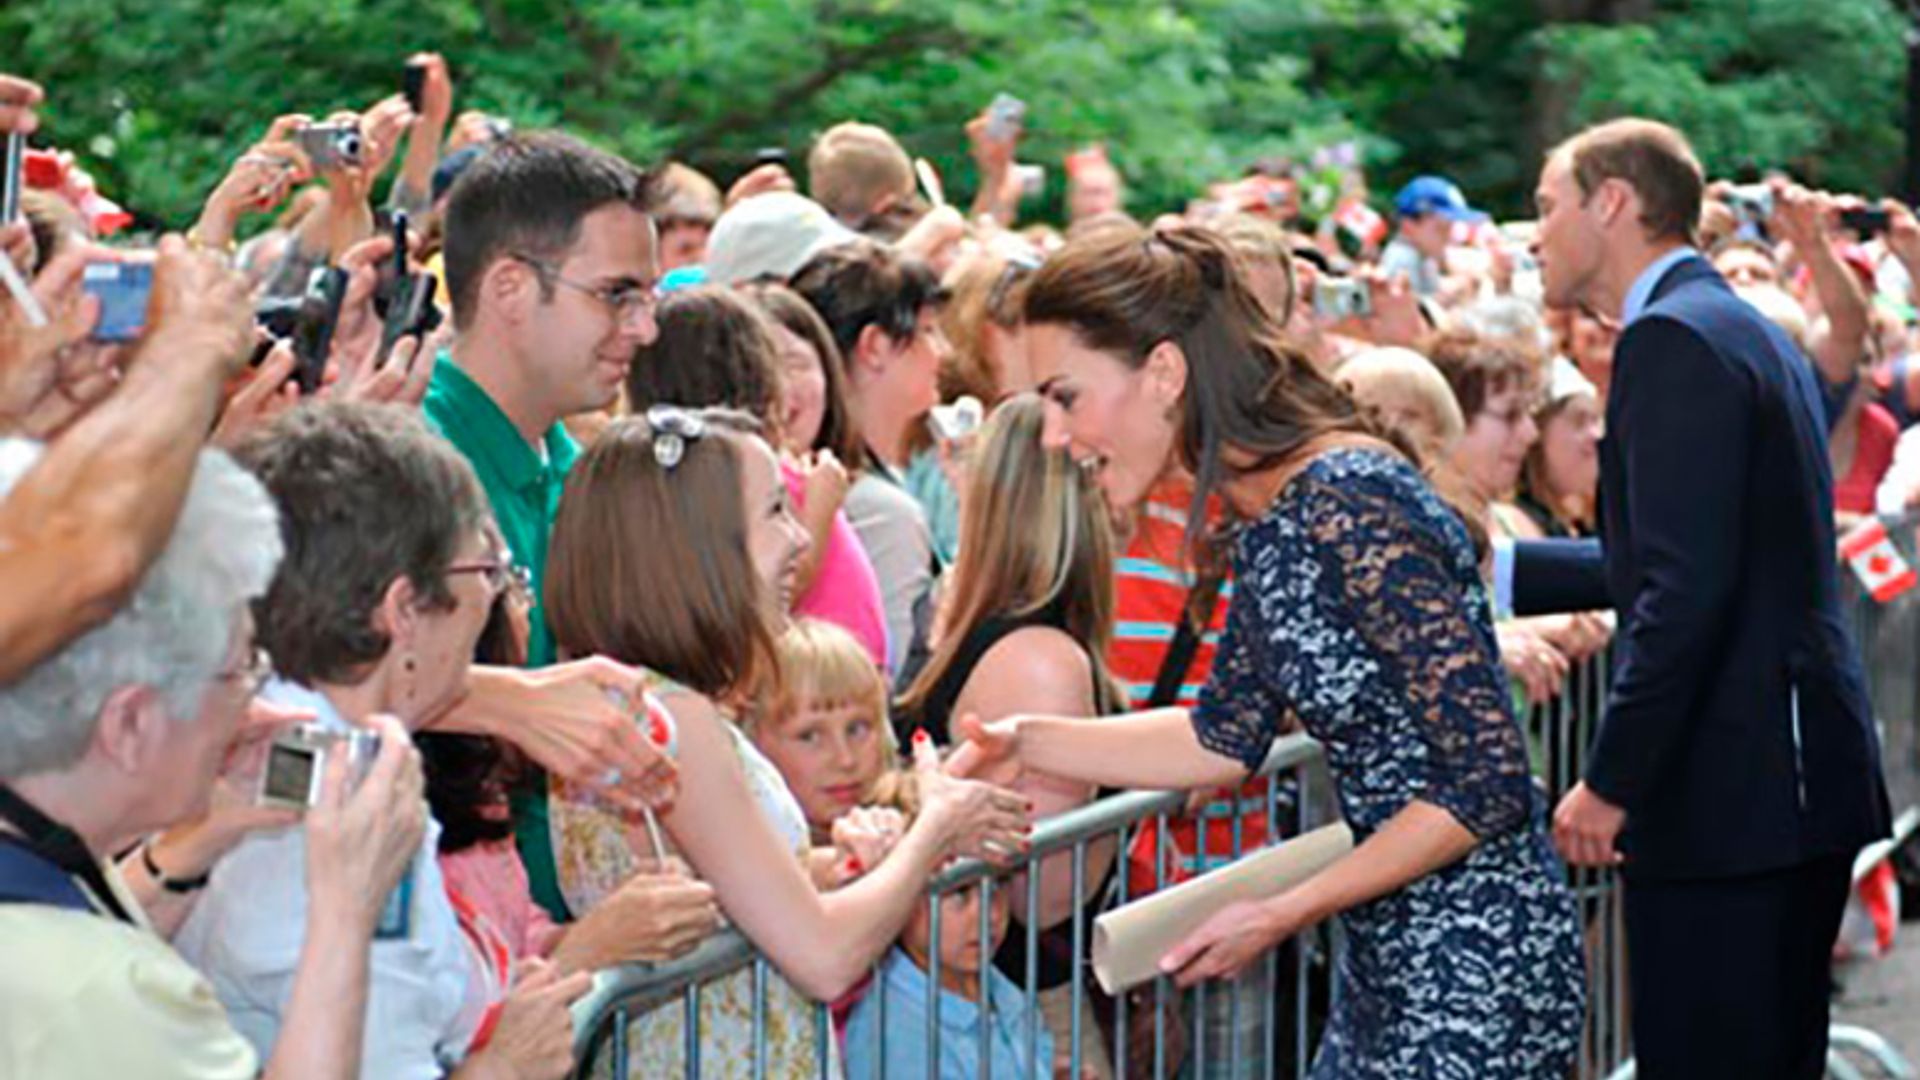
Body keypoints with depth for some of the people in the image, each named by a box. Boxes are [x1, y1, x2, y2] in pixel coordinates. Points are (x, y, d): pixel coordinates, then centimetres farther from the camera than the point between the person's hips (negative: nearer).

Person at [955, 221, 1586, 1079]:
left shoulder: (1350, 508, -23)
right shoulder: (1267, 514, 5)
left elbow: (1488, 783, -22)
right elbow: (1228, 739, 16)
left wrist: (1286, 913, -18)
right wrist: (1022, 743, 7)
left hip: (1476, 968, -9)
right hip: (1391, 965, 9)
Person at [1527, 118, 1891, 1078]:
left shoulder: (1675, 338, -13)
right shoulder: (1747, 332, 19)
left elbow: (1685, 587, -21)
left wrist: (1610, 783, -19)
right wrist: (1501, 570, 27)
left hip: (1731, 792, -10)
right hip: (1793, 782, 10)